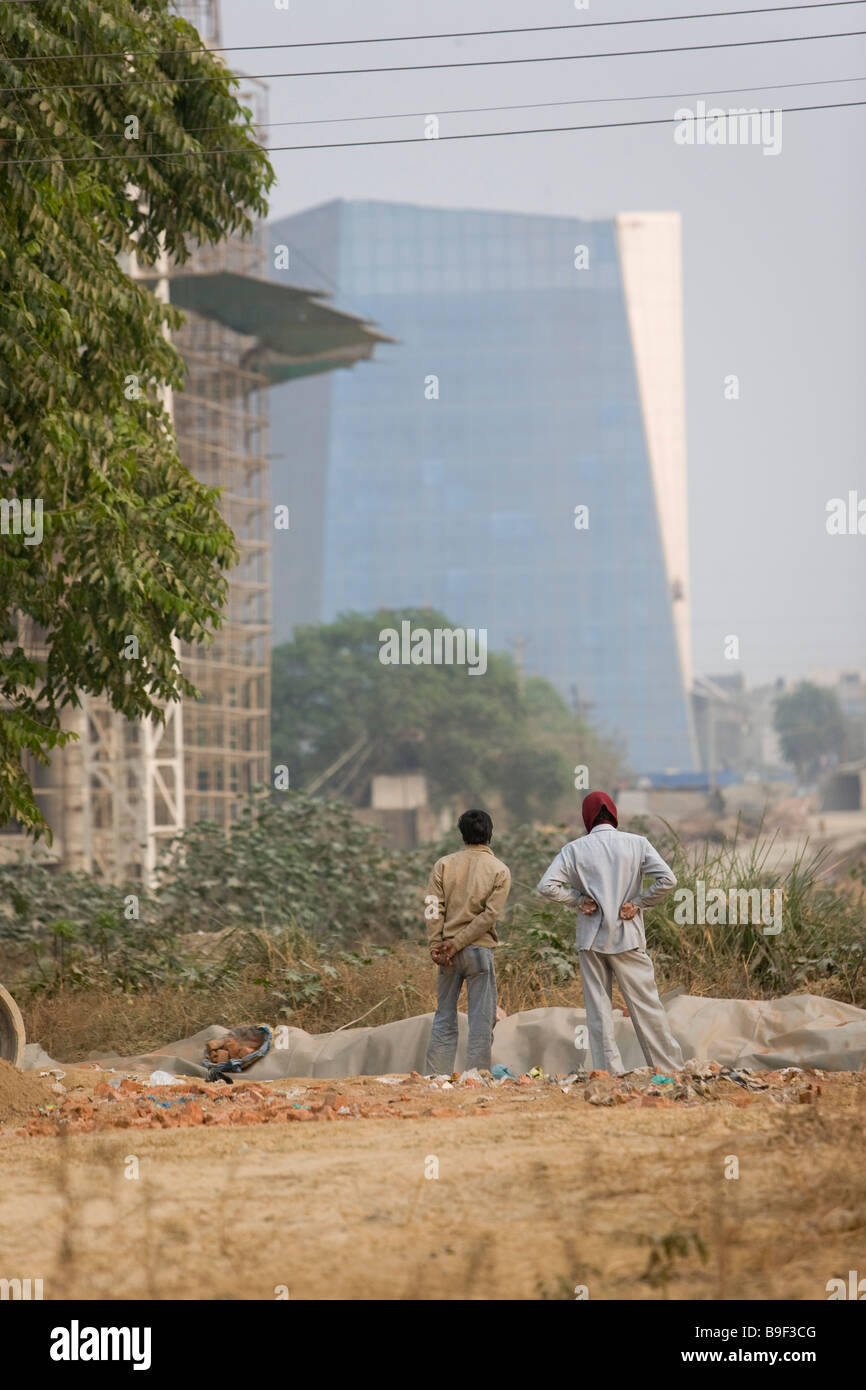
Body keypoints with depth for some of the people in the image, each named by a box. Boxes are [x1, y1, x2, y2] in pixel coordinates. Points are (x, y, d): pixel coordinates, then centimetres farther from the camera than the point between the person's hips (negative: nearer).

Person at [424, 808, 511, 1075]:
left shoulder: (444, 865, 4)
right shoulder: (500, 870, 0)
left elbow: (433, 908, -4)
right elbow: (490, 914, -10)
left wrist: (436, 945, -6)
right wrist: (458, 943, -10)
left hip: (447, 951, 2)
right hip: (481, 950, -2)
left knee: (444, 1018, 9)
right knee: (481, 1020, 1)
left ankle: (436, 1076, 5)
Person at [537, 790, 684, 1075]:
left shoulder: (575, 849, 1)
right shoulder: (636, 844, 0)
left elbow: (547, 886, -8)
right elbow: (667, 879, -10)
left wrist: (579, 899, 0)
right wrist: (637, 903, -2)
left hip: (591, 939, 0)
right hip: (627, 935, 0)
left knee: (598, 1007, 5)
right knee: (645, 1004, 3)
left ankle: (610, 1070, 2)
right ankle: (669, 1066, 5)